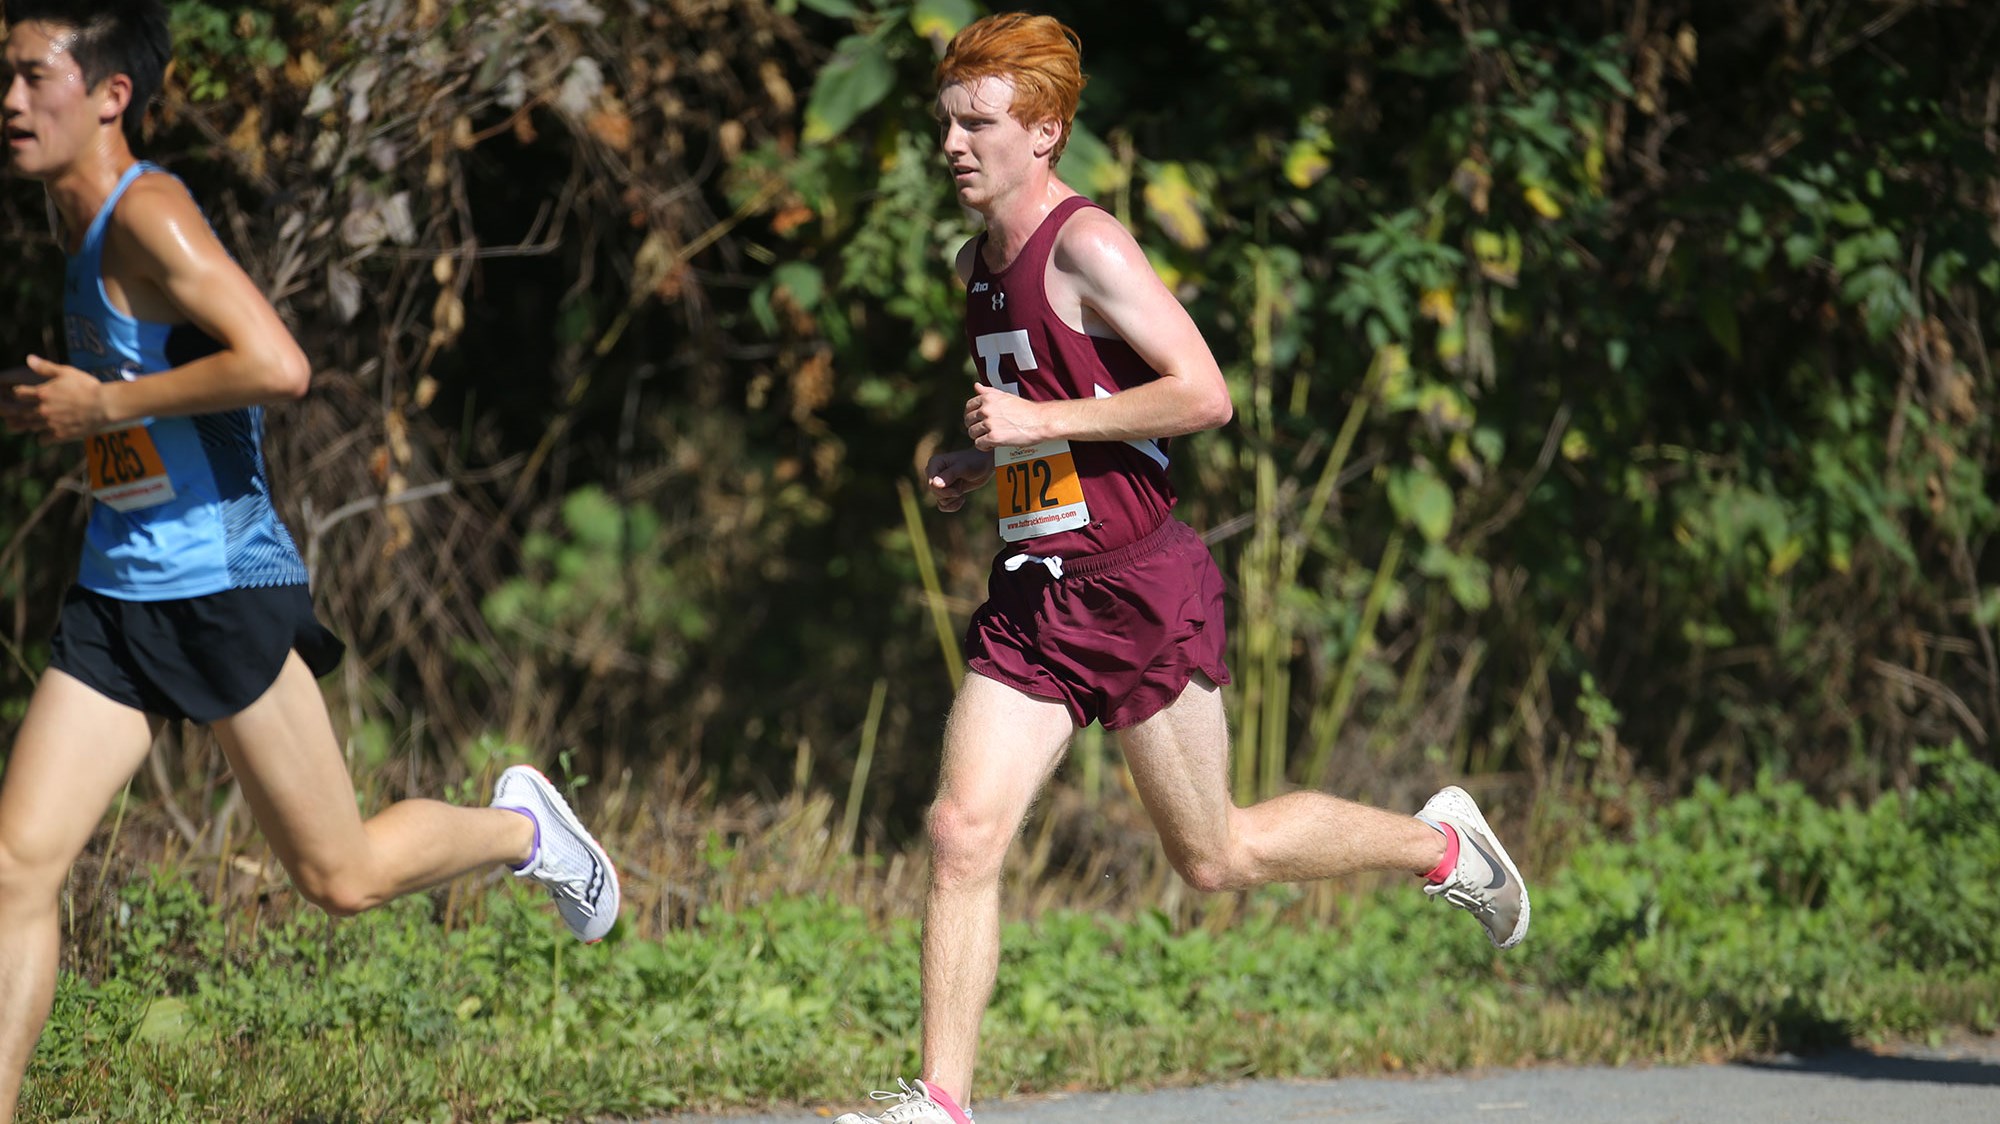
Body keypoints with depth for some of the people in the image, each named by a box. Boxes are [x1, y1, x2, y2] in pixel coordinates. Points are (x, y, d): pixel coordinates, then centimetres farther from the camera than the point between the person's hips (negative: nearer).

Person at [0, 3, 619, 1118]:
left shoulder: (148, 215, -17)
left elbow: (279, 366, -30)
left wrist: (108, 405, -21)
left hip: (223, 588, -8)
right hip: (117, 596, 8)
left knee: (343, 877, 5)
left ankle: (520, 828, 32)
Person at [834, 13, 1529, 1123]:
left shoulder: (1086, 246, -14)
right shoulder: (977, 264, 13)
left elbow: (1203, 394, -21)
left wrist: (1042, 423, -22)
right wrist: (977, 460, 11)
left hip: (1138, 588, -7)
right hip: (1032, 593, 7)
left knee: (1215, 856, 6)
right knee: (962, 834, -8)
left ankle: (1441, 842, 29)